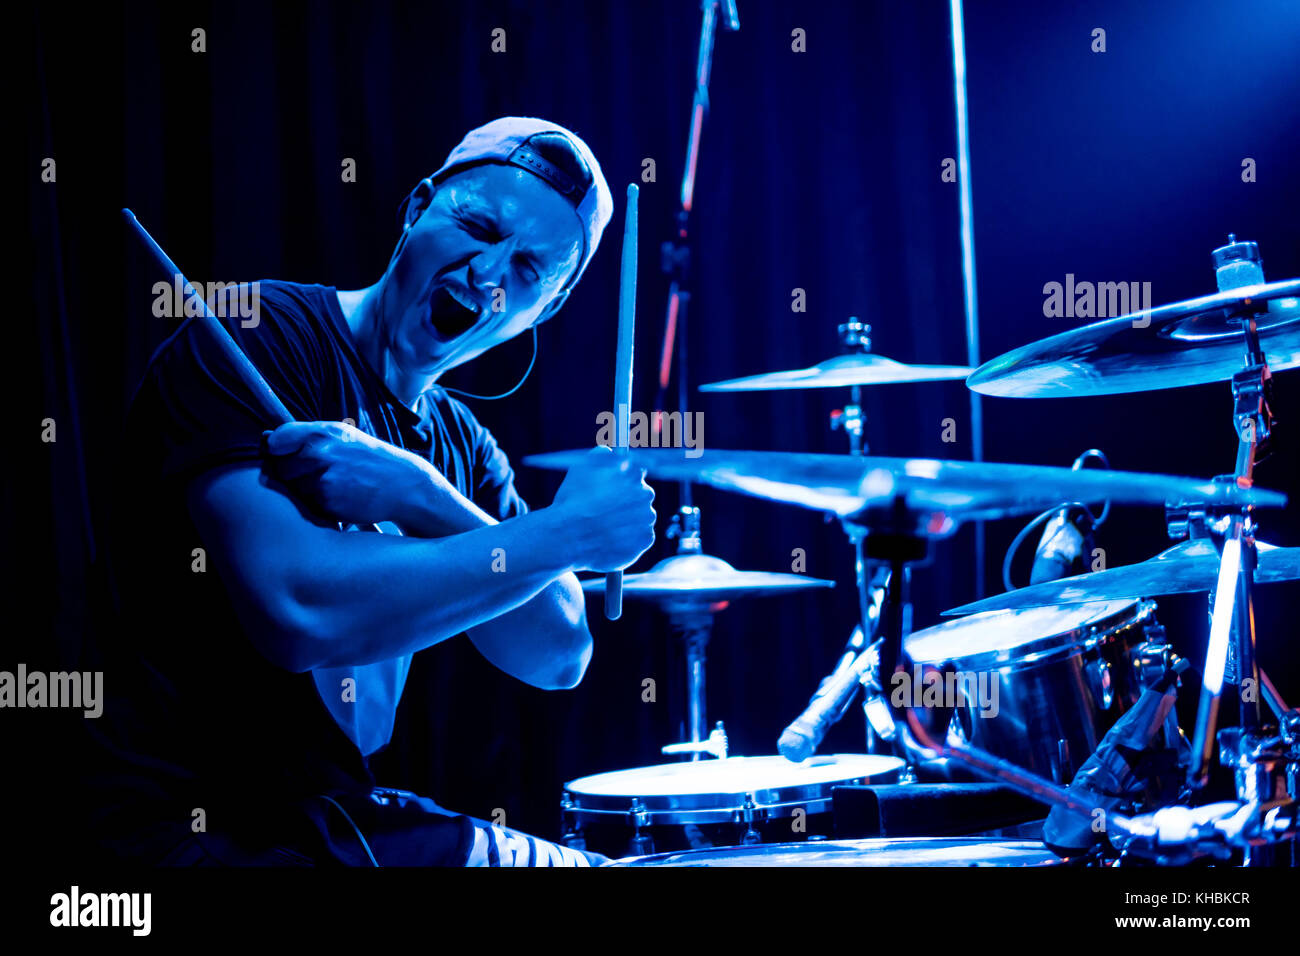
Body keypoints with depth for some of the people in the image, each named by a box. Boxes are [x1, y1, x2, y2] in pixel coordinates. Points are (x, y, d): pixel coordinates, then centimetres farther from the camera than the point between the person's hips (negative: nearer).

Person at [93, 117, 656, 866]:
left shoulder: (460, 445, 11)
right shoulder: (252, 340, -12)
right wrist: (568, 532, -19)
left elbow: (559, 655, -3)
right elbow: (300, 614, -26)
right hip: (194, 825, -8)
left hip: (346, 817, 8)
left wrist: (421, 502, -20)